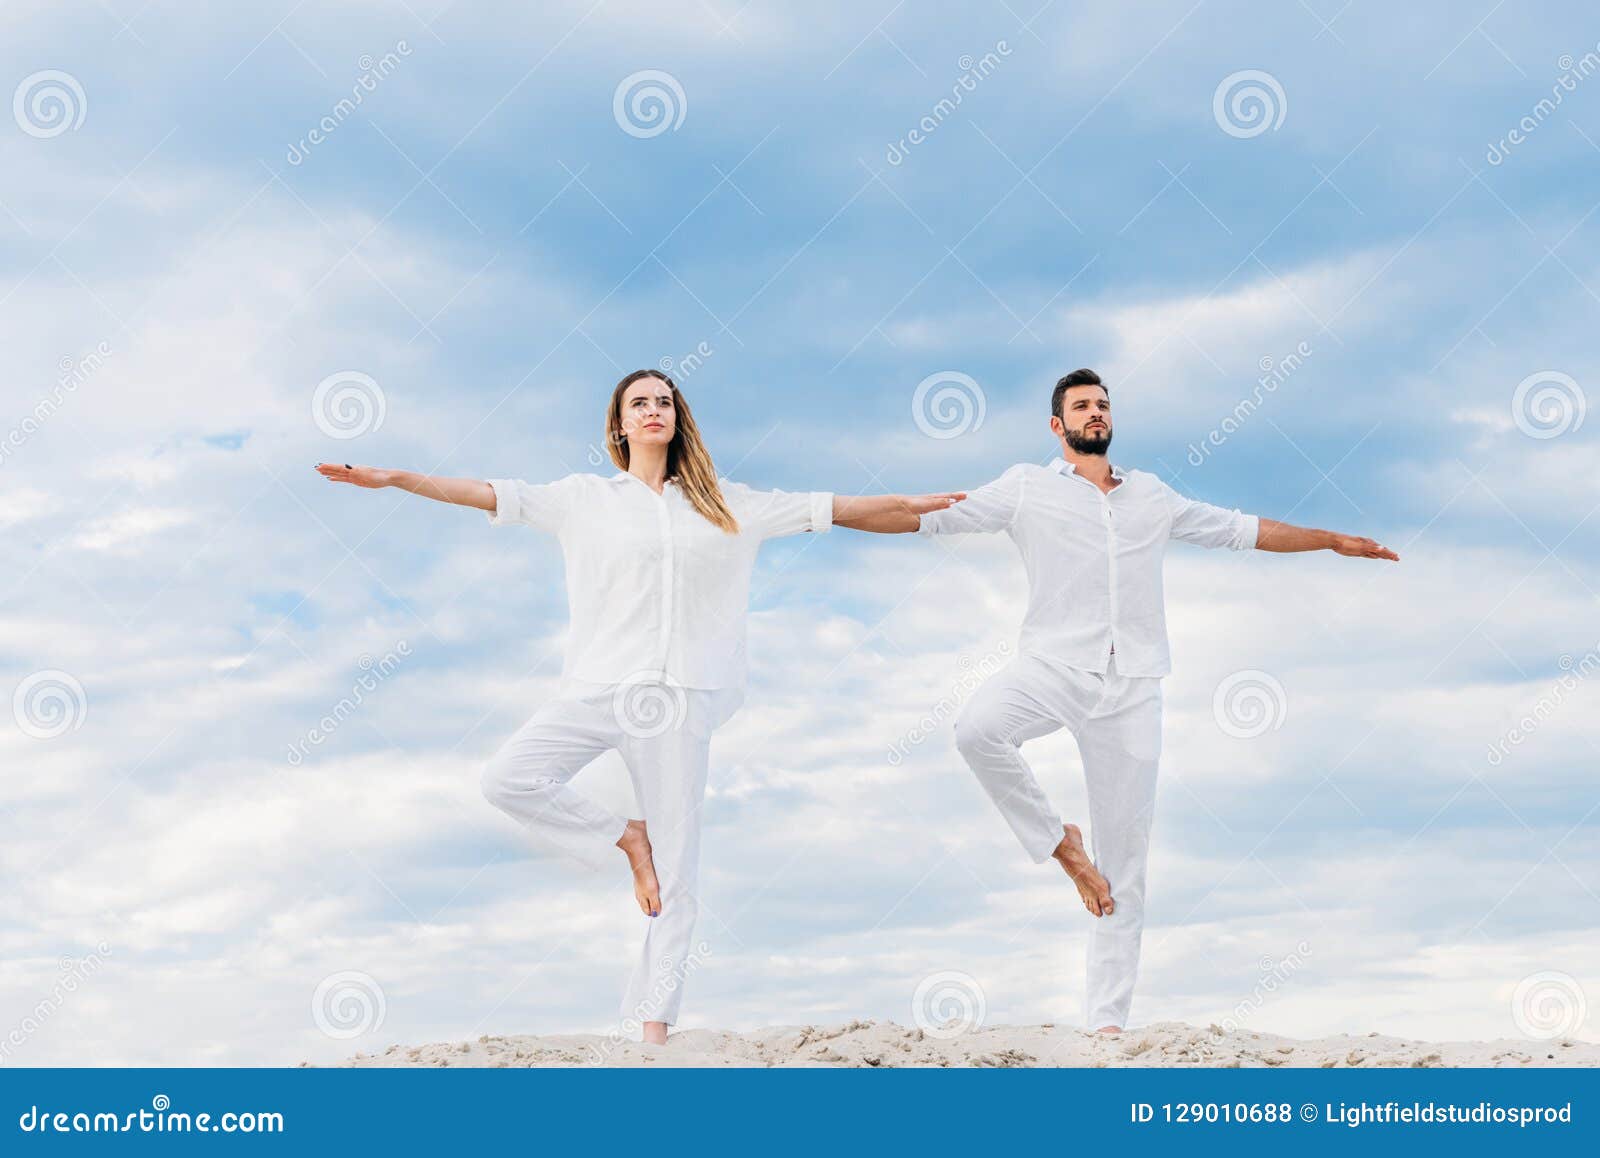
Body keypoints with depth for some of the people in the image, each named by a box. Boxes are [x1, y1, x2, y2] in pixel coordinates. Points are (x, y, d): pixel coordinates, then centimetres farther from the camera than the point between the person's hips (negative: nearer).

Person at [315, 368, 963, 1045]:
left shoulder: (726, 505, 14)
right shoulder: (586, 498, 10)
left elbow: (829, 509, 17)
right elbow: (490, 496, 4)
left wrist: (916, 507, 14)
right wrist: (393, 479, -4)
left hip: (679, 697, 0)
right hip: (598, 686, 0)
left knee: (675, 867, -3)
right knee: (506, 779, -23)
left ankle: (654, 1020, 2)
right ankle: (625, 839, 0)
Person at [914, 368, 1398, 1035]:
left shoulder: (1152, 497, 19)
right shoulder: (1027, 488, 9)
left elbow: (1240, 529, 27)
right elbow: (934, 516, 6)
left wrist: (1333, 541, 27)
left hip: (1131, 688, 3)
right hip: (1055, 667, -2)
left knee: (1124, 866, 1)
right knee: (977, 729, -36)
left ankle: (1107, 1018, 6)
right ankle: (1057, 843, -11)